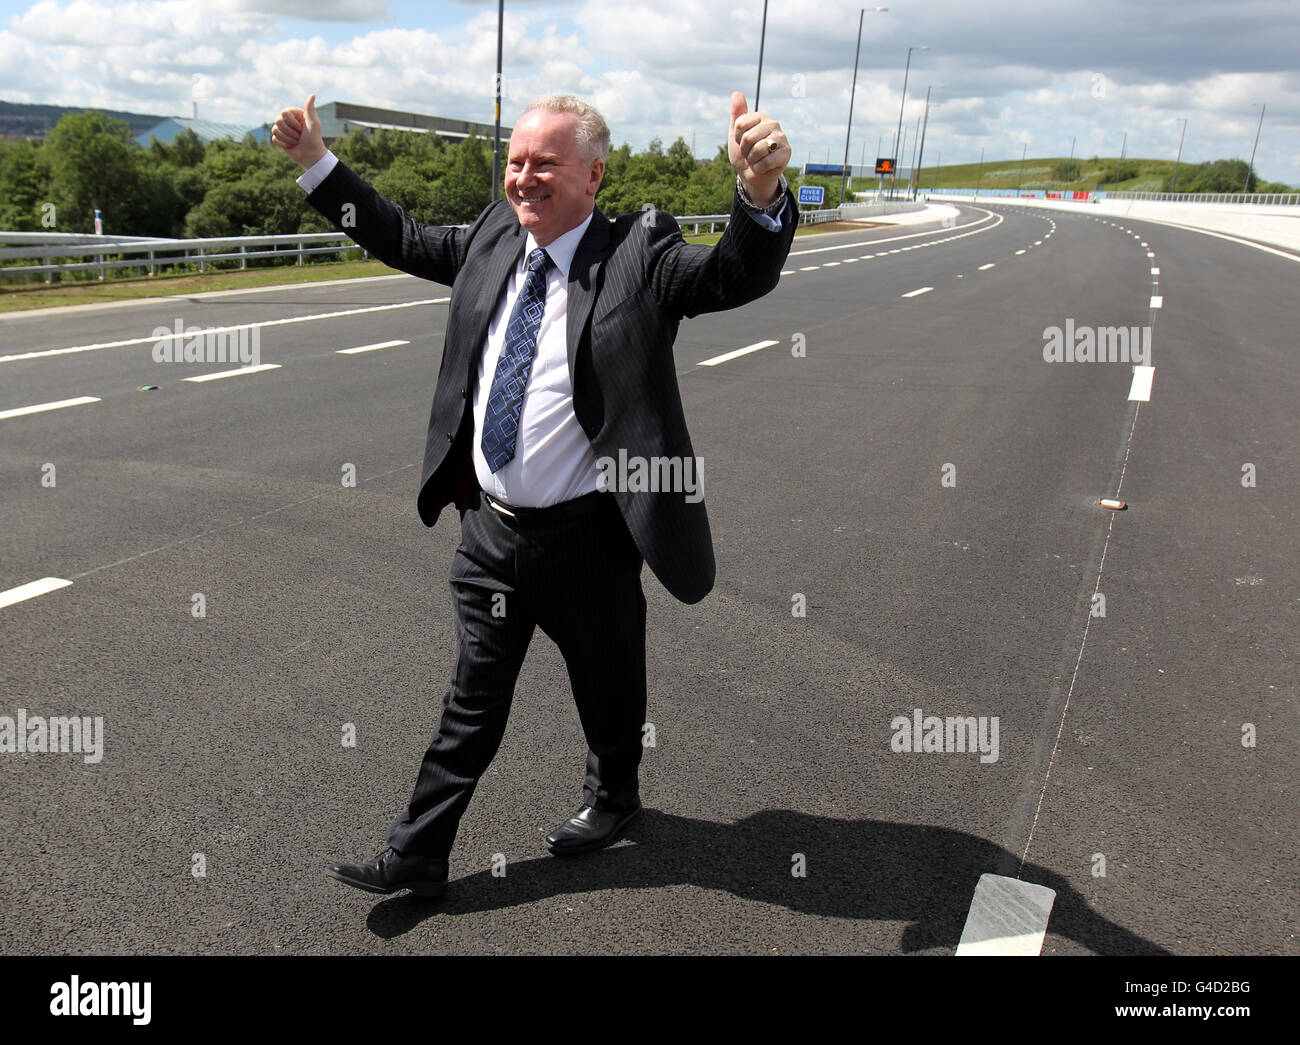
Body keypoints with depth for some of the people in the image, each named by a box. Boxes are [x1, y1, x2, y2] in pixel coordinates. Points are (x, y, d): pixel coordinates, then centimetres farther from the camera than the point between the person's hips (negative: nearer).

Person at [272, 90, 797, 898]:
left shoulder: (638, 255, -12)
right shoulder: (494, 239, 5)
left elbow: (739, 276, -26)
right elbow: (402, 237, 18)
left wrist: (762, 194, -46)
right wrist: (318, 161, 16)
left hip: (587, 536, -4)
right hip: (492, 528, 5)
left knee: (607, 688, 20)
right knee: (473, 698, 17)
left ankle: (613, 797, 49)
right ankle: (417, 854, 30)